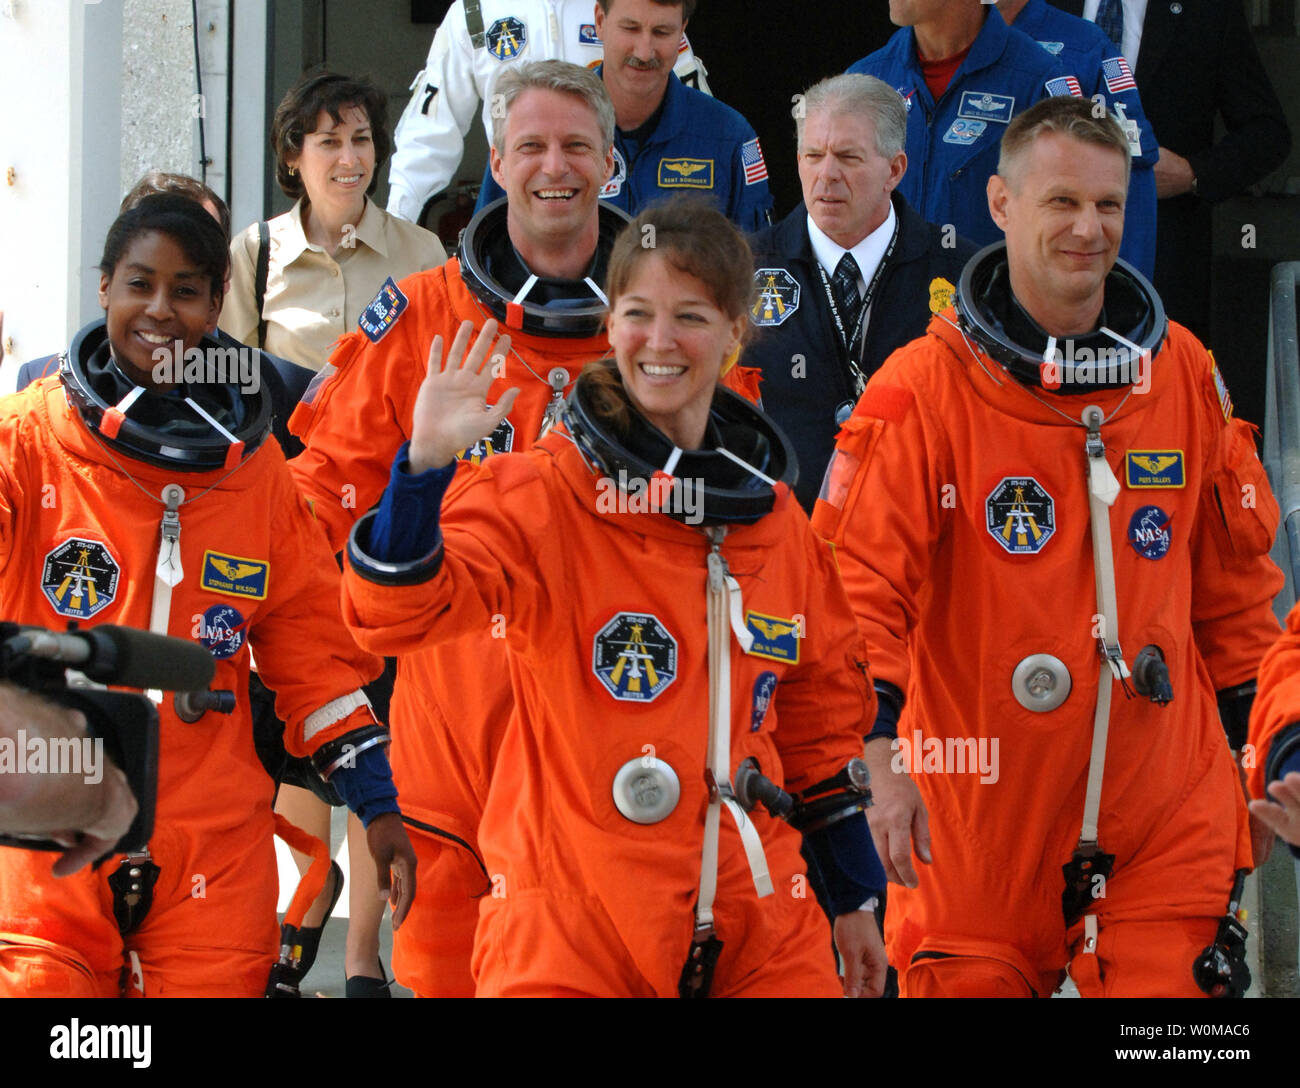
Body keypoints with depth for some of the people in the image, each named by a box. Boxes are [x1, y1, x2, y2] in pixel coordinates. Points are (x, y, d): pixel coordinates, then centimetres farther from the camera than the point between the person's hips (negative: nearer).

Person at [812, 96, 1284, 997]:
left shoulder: (1186, 374, 6)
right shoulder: (925, 388, -7)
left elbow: (1236, 573, 17)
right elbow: (856, 580, -11)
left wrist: (1254, 750, 16)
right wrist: (877, 757, -21)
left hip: (1163, 807, 3)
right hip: (974, 819, -3)